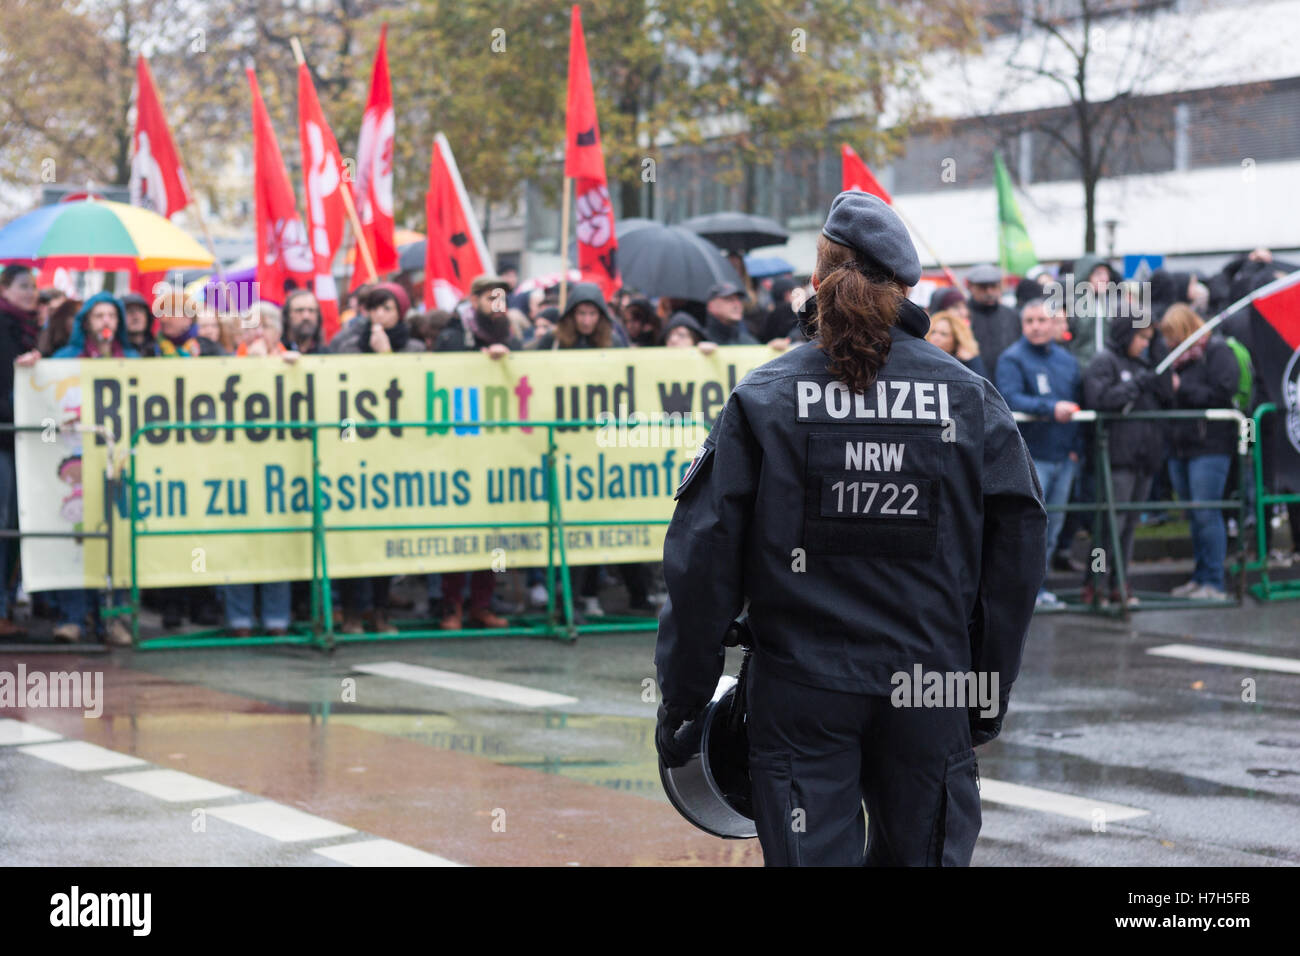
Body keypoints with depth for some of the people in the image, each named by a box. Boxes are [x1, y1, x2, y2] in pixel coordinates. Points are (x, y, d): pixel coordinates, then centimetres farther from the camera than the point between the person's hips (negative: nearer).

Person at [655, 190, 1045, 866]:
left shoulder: (761, 399, -1)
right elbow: (1016, 556, 4)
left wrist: (681, 706, 3)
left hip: (799, 691, -1)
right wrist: (990, 698, 13)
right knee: (923, 854, 15)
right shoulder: (972, 399, 3)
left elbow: (703, 563, -4)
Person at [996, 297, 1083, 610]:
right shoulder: (1012, 359, -4)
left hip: (1063, 455, 6)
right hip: (1030, 456, -6)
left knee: (1052, 526, 9)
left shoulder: (1067, 360, 15)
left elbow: (1076, 405, 19)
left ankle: (1039, 586, 17)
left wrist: (1076, 446, 8)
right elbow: (1010, 399, -18)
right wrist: (1051, 408, -27)